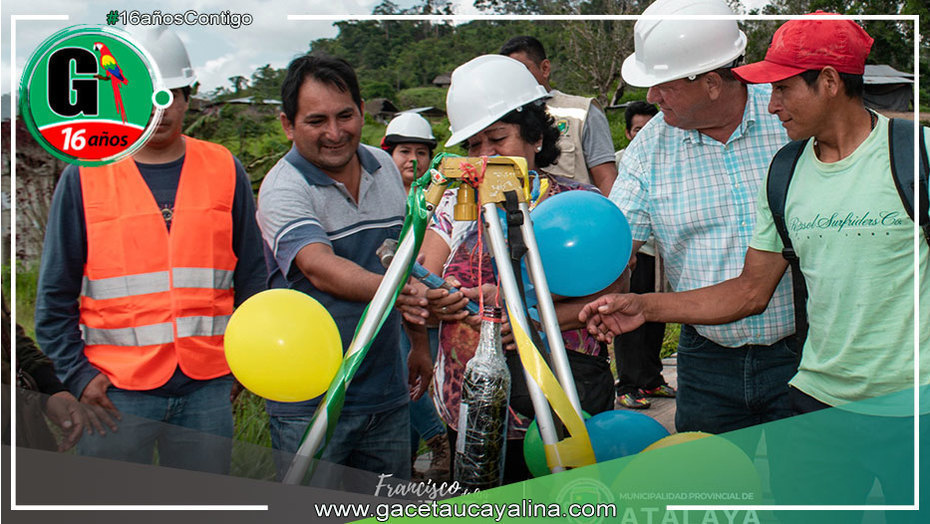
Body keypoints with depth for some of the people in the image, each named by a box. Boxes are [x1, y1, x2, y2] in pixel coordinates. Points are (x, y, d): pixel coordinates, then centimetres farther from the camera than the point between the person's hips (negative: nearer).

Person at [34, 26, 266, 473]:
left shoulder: (224, 170, 5)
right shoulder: (84, 177, 1)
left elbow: (250, 274, 11)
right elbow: (55, 293, 4)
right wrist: (77, 373, -3)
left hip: (206, 386, 2)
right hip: (115, 388, -1)